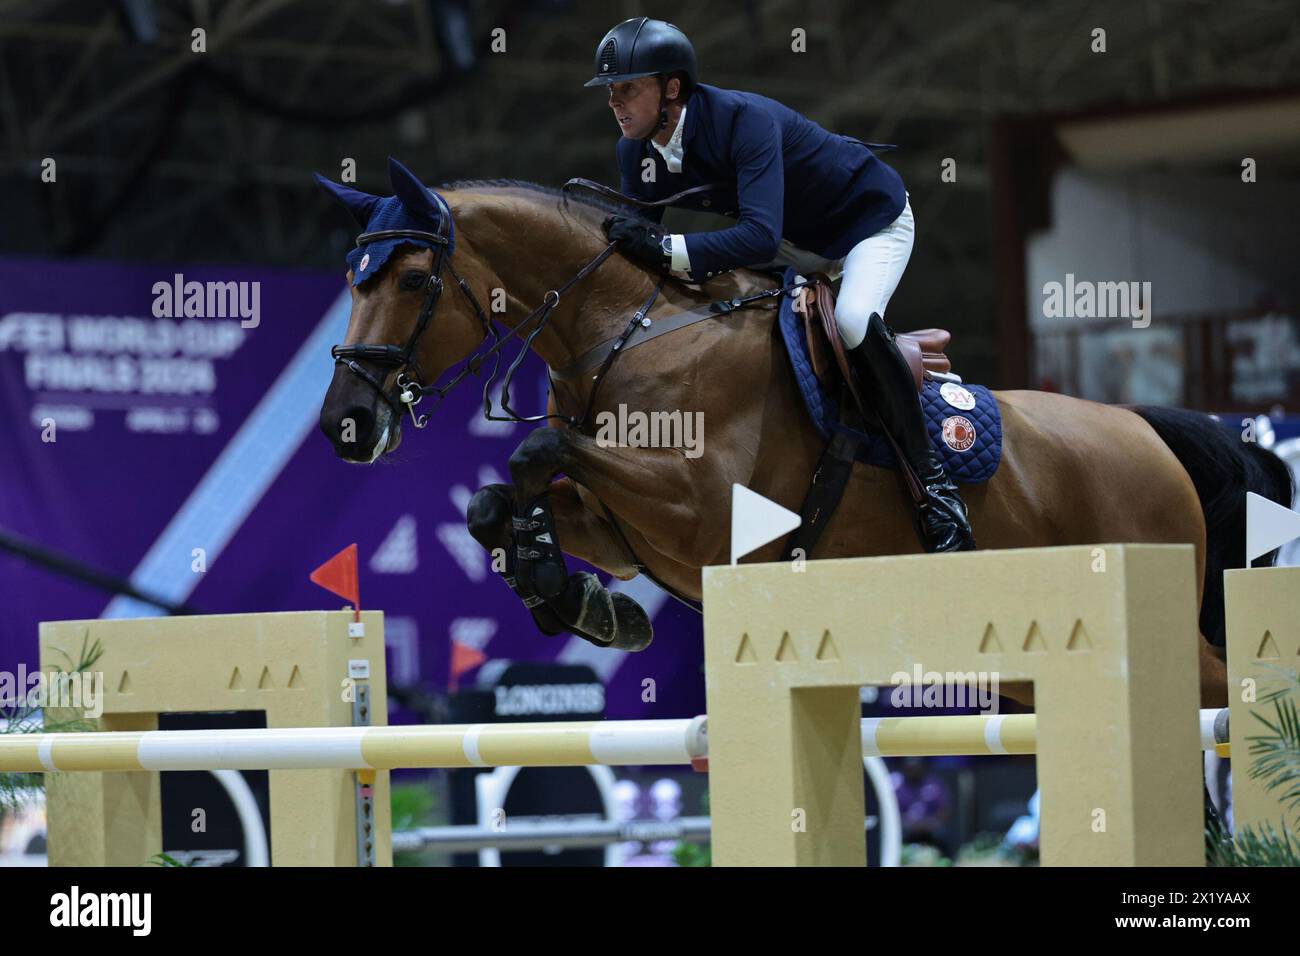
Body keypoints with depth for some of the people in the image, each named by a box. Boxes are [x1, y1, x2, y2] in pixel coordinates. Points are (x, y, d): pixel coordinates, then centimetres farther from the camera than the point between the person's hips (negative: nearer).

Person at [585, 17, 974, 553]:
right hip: (795, 240, 9)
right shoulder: (637, 152, -13)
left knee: (853, 321, -34)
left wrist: (666, 249, -54)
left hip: (871, 221, -9)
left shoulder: (744, 120, -37)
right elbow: (637, 246, -5)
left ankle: (933, 483, -25)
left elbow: (760, 237, -48)